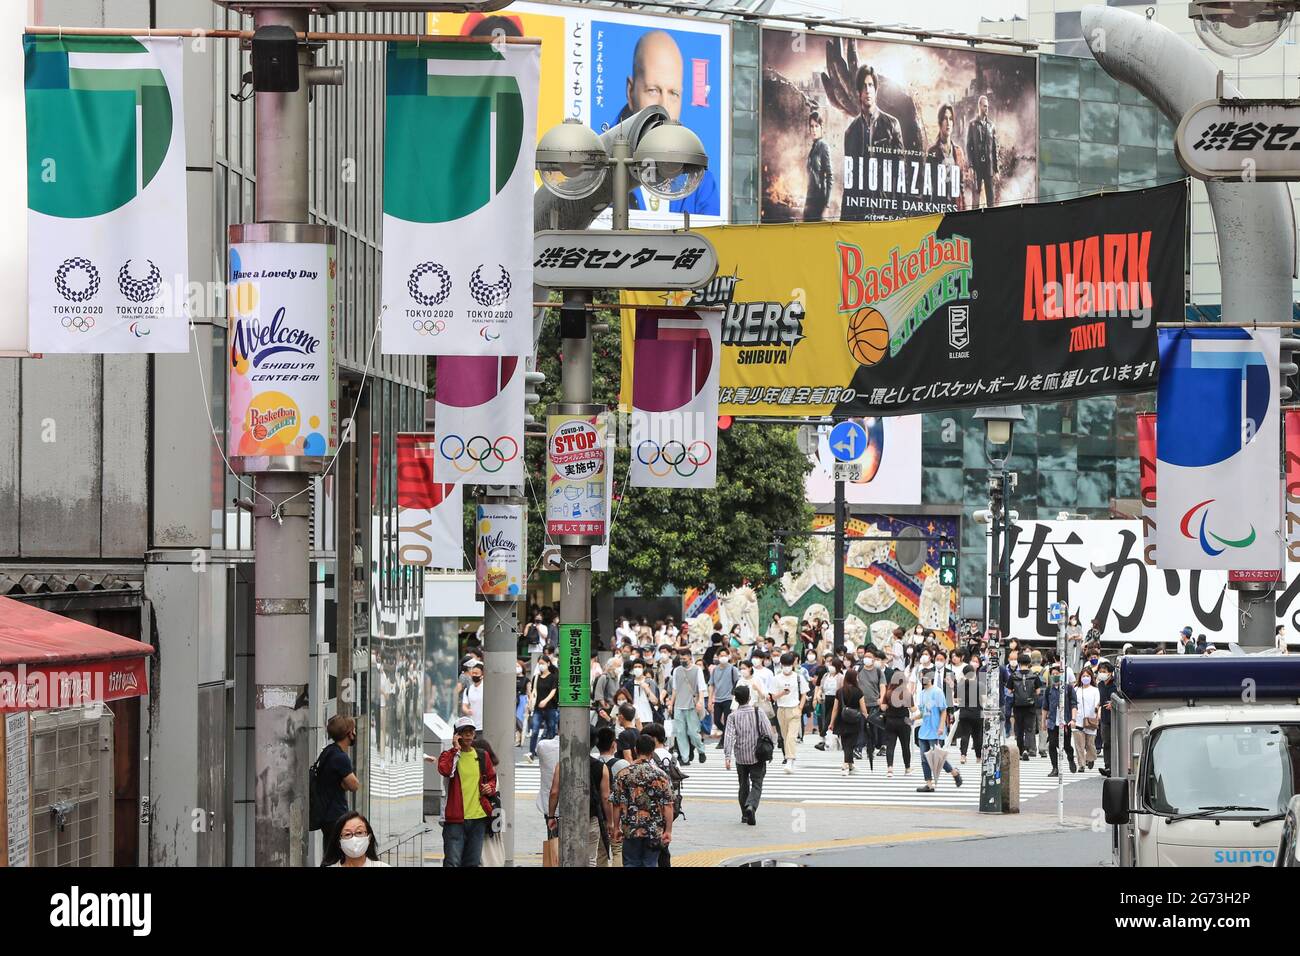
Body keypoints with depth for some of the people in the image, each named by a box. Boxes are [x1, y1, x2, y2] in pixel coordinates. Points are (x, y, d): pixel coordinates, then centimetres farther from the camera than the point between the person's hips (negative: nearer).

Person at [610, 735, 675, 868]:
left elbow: (617, 805, 0)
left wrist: (616, 828, 8)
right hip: (654, 831, -1)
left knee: (631, 864, 8)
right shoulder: (660, 775, -5)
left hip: (630, 831, 1)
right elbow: (668, 805, -7)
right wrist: (668, 831, -3)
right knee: (650, 864, 7)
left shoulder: (623, 774, -2)